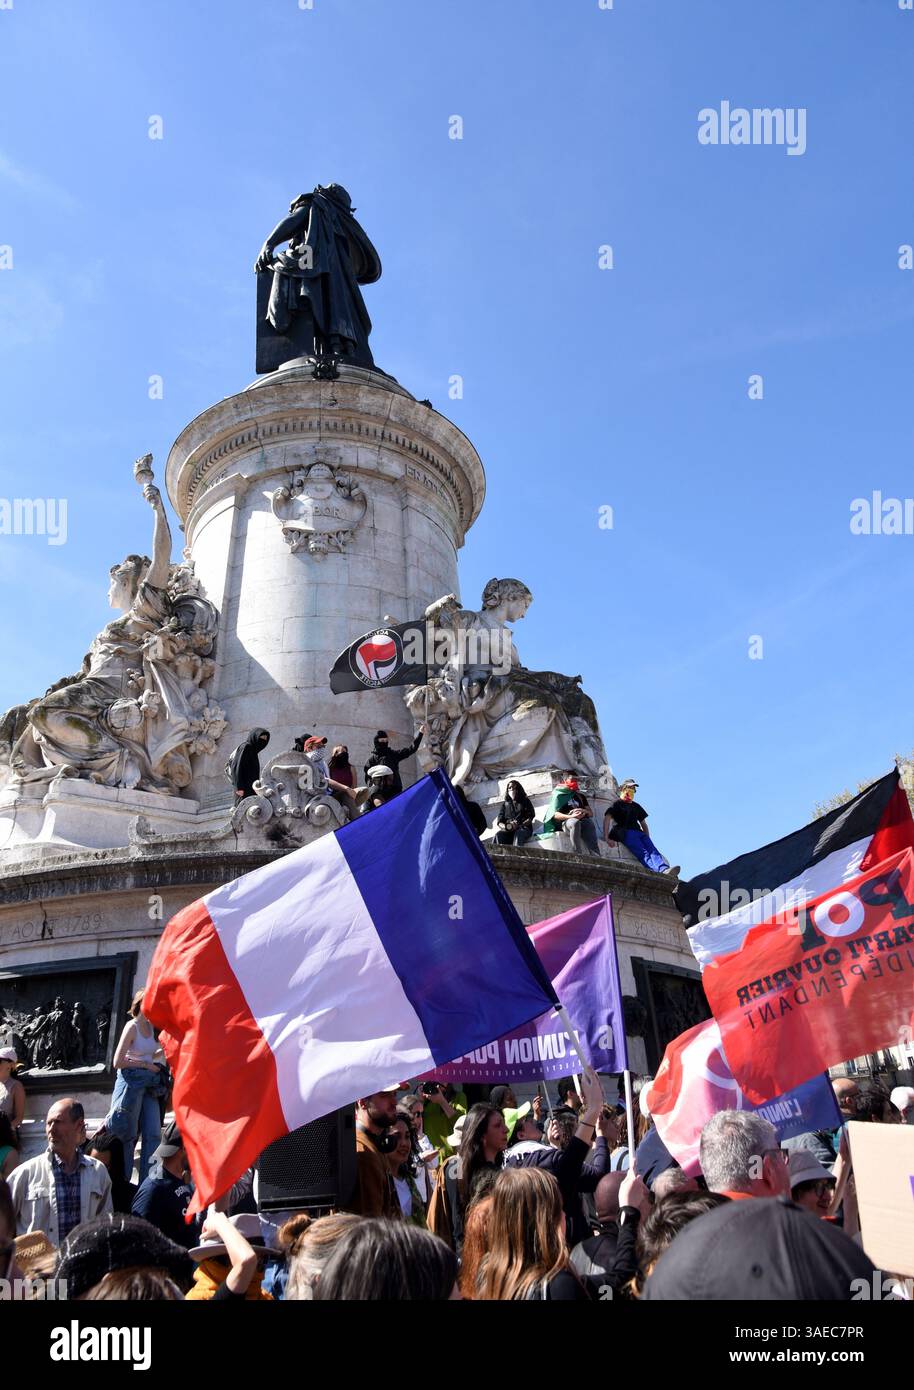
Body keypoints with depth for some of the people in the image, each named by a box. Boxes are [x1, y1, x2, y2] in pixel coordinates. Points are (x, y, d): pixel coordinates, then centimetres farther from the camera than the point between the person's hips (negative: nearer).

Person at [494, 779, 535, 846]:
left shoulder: (525, 801, 17)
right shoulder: (505, 804, 22)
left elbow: (531, 817, 5)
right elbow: (499, 821, 12)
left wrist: (519, 826, -13)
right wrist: (506, 826, -12)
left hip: (524, 828, -2)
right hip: (508, 831, 2)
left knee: (518, 834, -37)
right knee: (498, 834, -31)